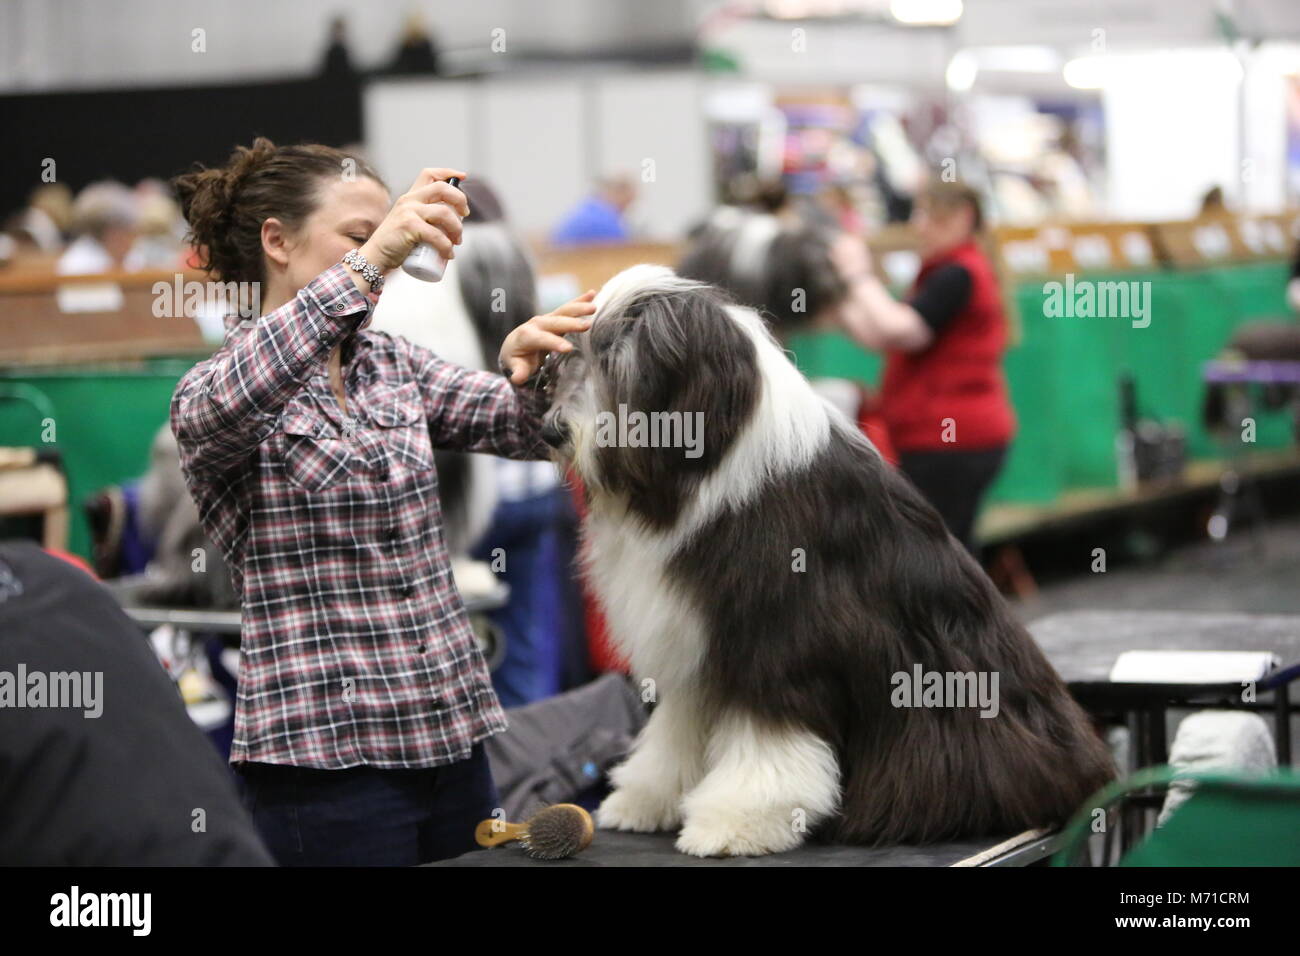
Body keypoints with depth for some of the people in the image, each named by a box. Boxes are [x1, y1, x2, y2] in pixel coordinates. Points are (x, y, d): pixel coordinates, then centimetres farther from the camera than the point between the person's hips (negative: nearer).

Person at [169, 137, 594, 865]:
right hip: (327, 754, -6)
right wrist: (369, 261, -41)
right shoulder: (213, 392, -6)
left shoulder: (396, 367, 12)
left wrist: (534, 369, -23)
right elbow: (230, 403, -31)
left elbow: (527, 427, 1)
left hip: (453, 736, 6)